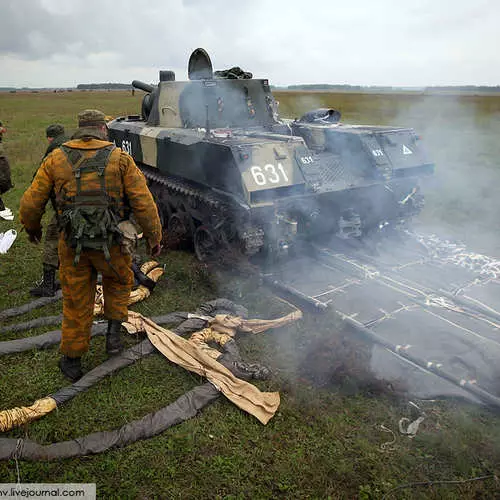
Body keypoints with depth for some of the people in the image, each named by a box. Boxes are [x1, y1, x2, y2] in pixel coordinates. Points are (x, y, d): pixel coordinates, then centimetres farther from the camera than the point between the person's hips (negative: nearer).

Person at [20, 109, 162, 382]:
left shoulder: (56, 158, 3)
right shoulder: (119, 158, -2)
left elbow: (31, 203, 6)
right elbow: (143, 203, -5)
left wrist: (32, 228, 25)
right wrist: (154, 237, 4)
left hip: (72, 245, 2)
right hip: (111, 244, -1)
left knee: (76, 302, 16)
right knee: (119, 280, 28)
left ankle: (71, 360, 29)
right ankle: (114, 330, 20)